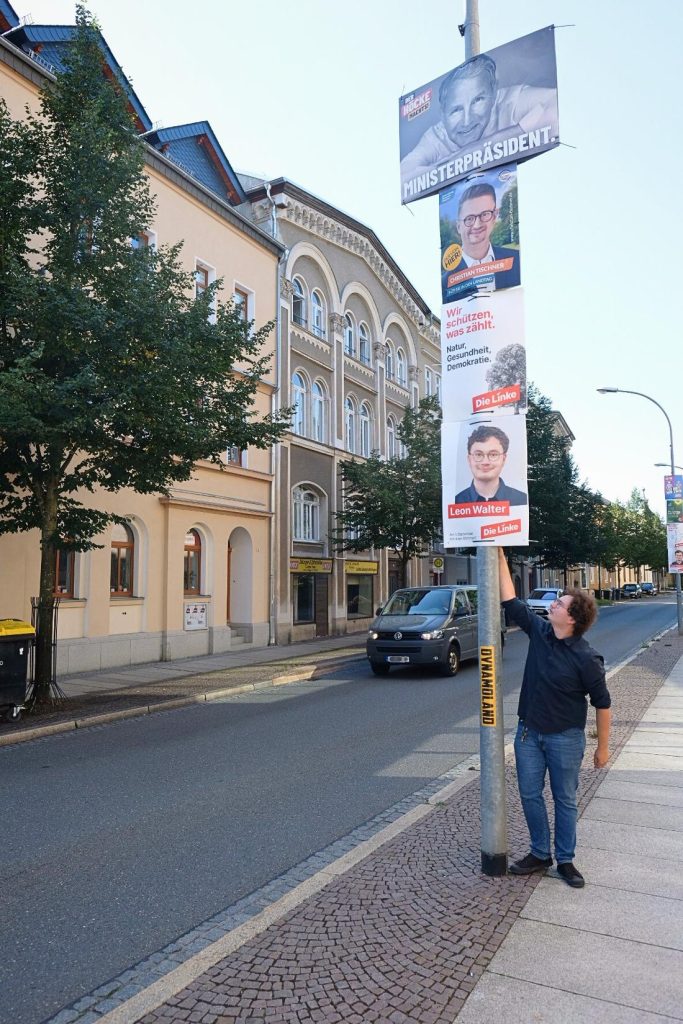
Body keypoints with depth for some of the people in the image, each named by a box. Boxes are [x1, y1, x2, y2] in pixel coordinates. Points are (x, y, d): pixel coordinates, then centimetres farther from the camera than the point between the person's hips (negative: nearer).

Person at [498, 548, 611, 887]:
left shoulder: (587, 658, -19)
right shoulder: (539, 630, -7)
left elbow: (602, 704, -10)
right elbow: (510, 601, -5)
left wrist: (603, 747, -4)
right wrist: (500, 557, -10)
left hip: (565, 738, -5)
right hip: (528, 732, 5)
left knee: (565, 800, 11)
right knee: (530, 795, 12)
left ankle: (565, 860, 27)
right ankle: (540, 854, 29)